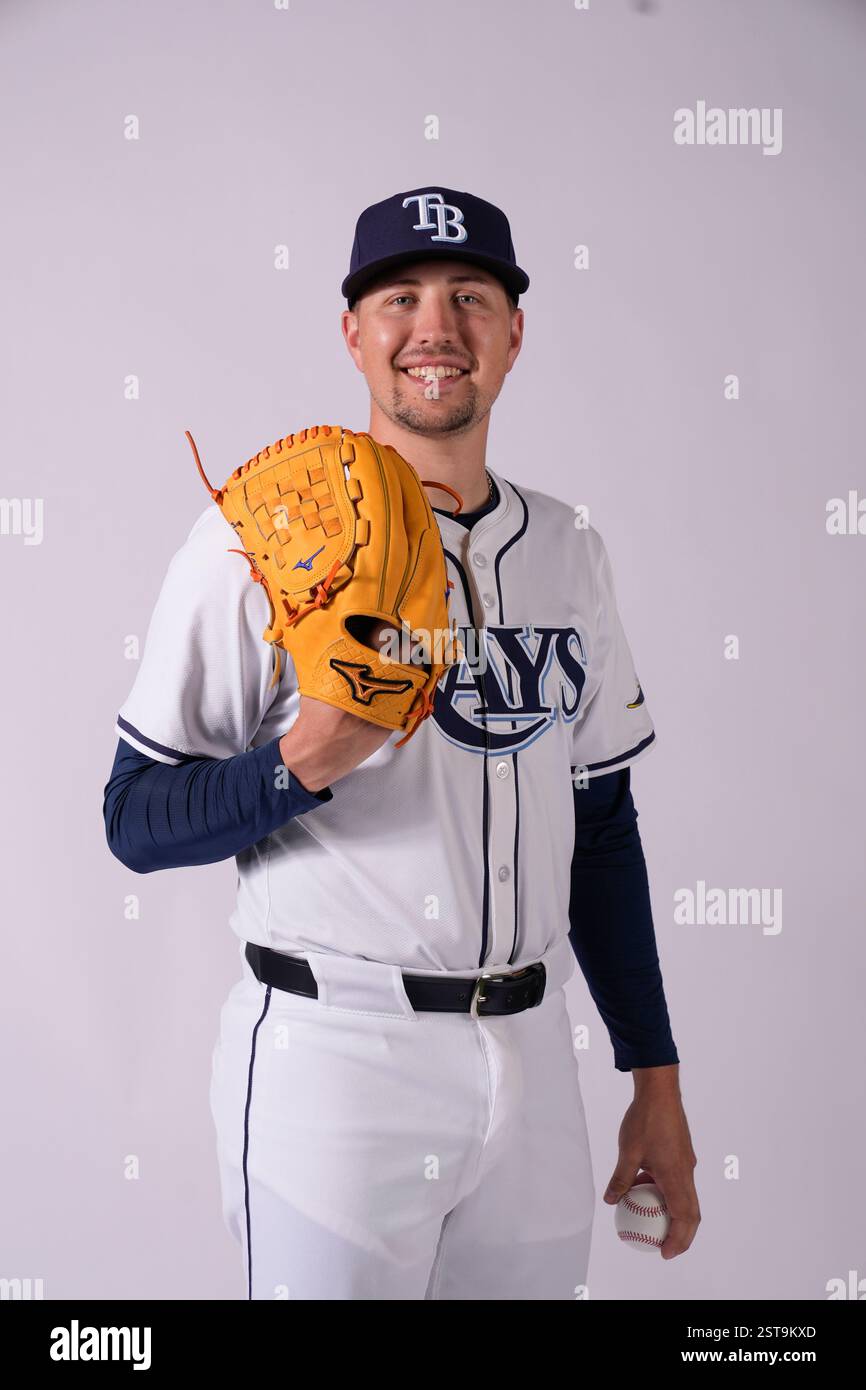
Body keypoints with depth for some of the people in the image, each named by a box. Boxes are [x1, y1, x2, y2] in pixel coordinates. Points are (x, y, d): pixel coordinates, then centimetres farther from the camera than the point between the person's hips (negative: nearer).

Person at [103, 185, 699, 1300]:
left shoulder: (566, 552, 8)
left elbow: (602, 816, 12)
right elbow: (135, 825, -7)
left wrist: (655, 1080, 11)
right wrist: (305, 761, -26)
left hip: (530, 1057, 5)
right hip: (334, 1055, -5)